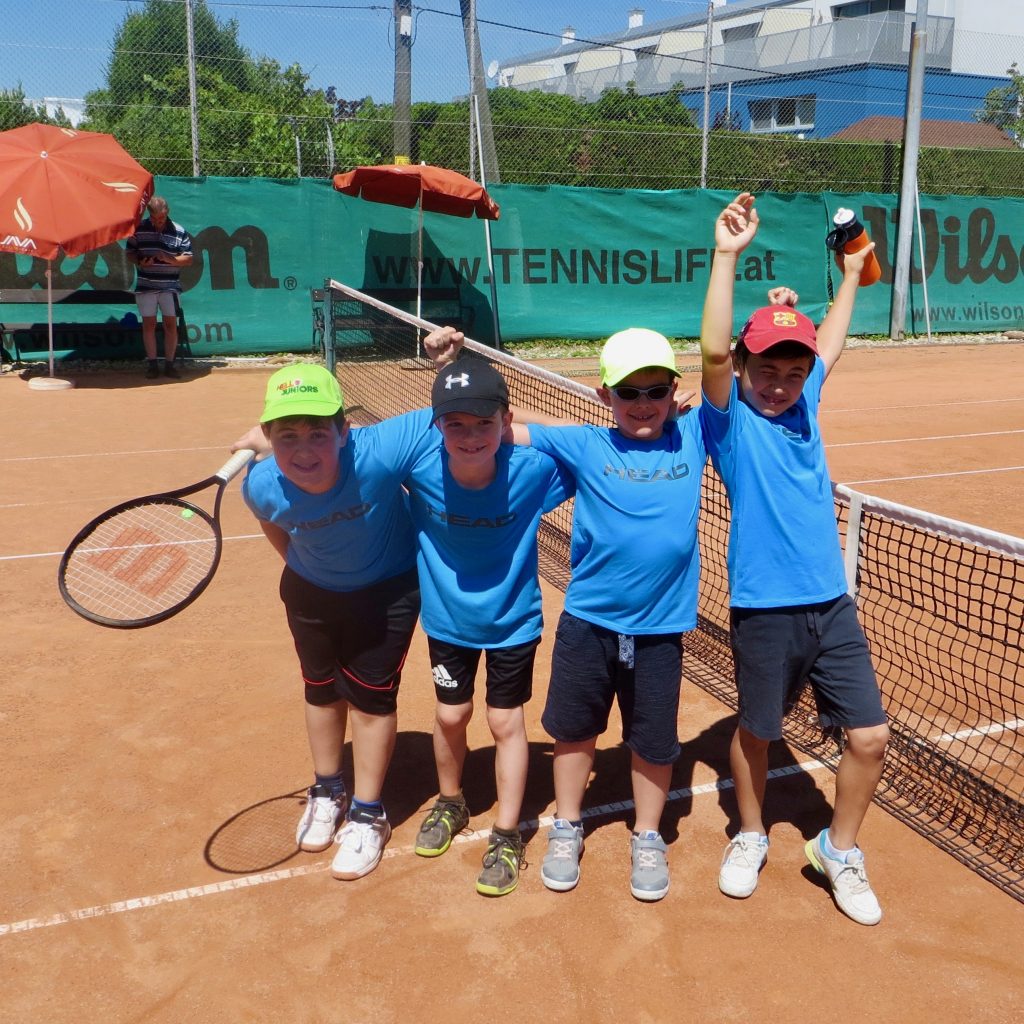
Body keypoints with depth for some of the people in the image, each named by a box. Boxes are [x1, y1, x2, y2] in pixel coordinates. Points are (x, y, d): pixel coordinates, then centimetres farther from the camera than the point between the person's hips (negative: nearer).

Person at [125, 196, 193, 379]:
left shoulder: (179, 232, 0)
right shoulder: (139, 229, 3)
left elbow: (189, 259, -1)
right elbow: (130, 253, 10)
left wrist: (170, 259, -17)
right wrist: (139, 262, -11)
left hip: (169, 286, -1)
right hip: (145, 286, 1)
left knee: (171, 324, -1)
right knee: (149, 324, 3)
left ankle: (169, 364, 8)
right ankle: (152, 364, 10)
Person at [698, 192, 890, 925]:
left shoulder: (802, 403, 7)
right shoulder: (731, 418, -8)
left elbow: (830, 344, 27)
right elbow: (713, 350, -27)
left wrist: (851, 276, 36)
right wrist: (727, 256, -31)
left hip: (832, 604, 5)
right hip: (764, 610, -5)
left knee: (870, 737, 5)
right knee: (756, 732, 13)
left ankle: (839, 850, 30)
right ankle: (751, 837, 40)